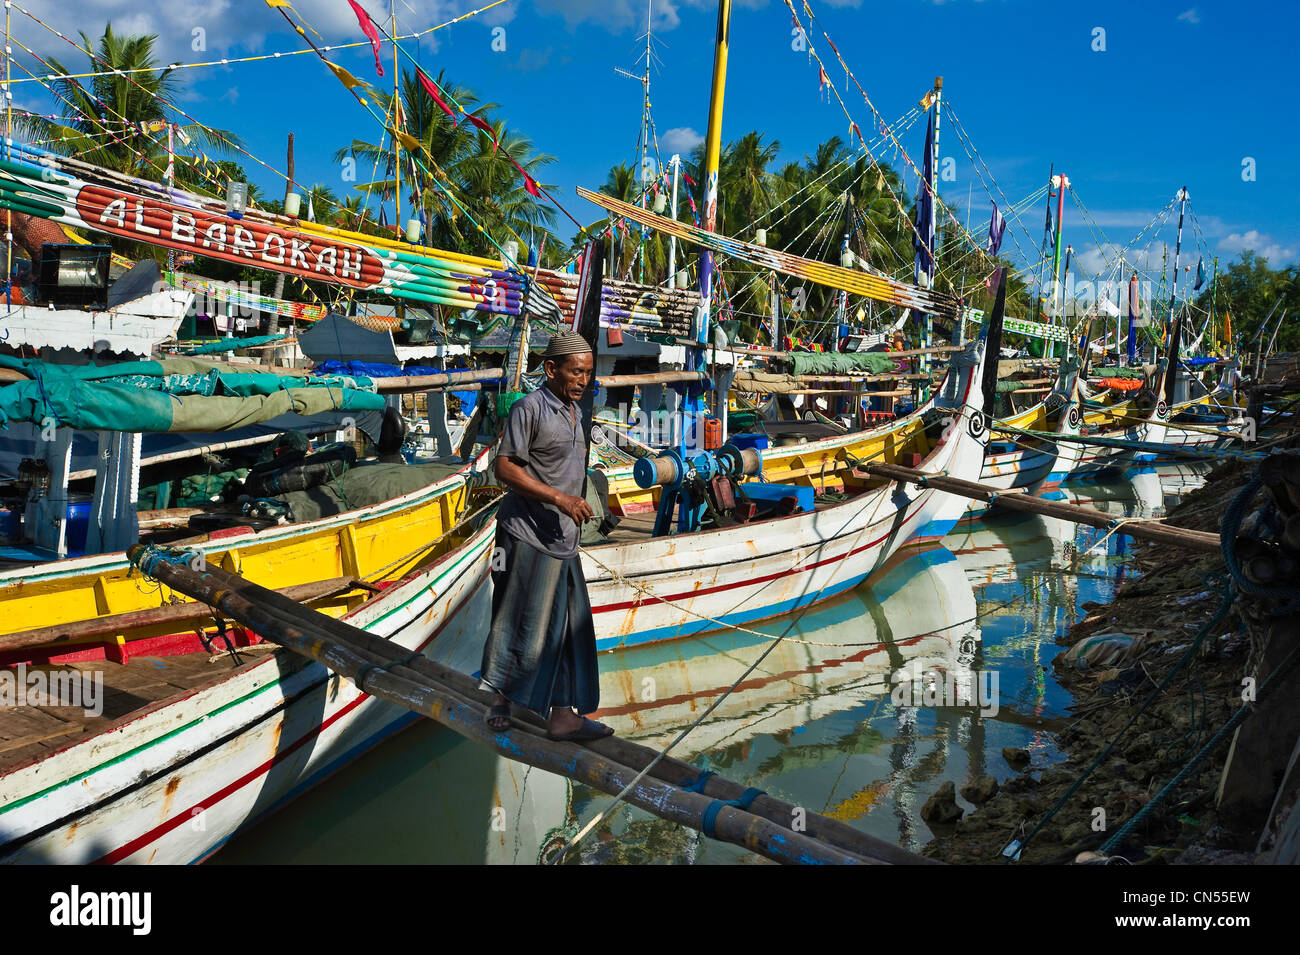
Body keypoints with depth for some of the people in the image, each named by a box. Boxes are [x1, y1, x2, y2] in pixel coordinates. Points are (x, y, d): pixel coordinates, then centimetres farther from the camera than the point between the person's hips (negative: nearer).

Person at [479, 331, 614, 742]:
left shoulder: (574, 411, 16)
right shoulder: (529, 408, -11)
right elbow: (505, 468, -17)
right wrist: (559, 498, -22)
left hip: (561, 541, 8)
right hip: (527, 538, -8)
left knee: (569, 628, 7)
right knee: (524, 626, -1)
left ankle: (562, 715, 13)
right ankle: (500, 700, 18)